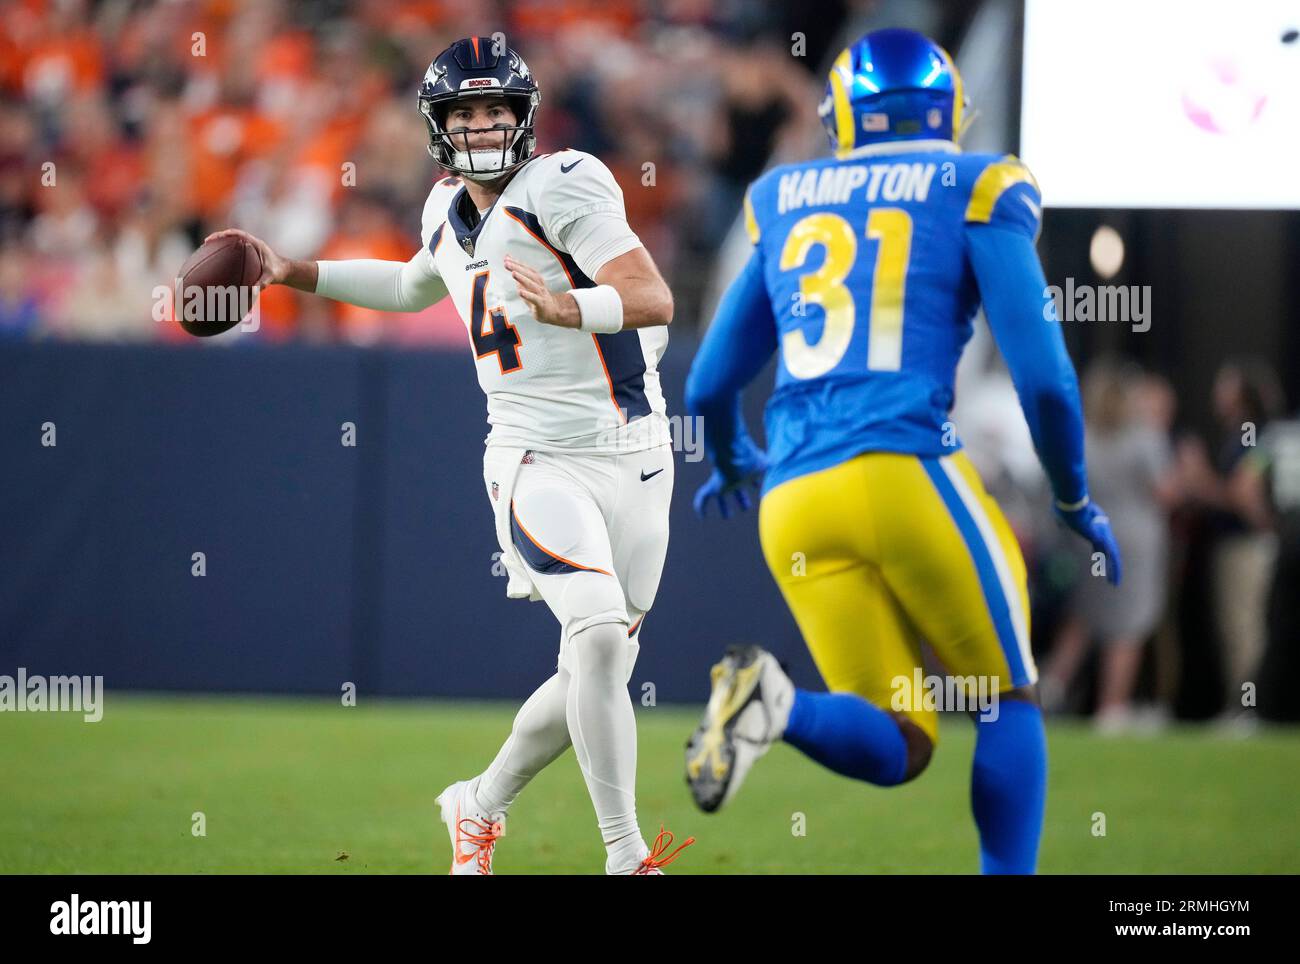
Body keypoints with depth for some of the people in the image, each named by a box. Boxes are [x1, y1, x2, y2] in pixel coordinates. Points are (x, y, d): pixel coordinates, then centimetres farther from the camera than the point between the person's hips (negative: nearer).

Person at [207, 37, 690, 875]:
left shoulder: (562, 186, -9)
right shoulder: (449, 212, 10)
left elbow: (656, 300, -19)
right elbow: (415, 286, 34)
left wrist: (567, 310, -36)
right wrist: (294, 273, 30)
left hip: (633, 460, -1)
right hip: (537, 462, 2)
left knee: (597, 677, 5)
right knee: (599, 637, -22)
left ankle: (481, 806, 30)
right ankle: (626, 858, -21)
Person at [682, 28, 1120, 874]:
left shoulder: (786, 202, 19)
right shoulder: (975, 194, 7)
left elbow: (709, 388, 24)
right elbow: (1042, 375, -1)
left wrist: (733, 466, 46)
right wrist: (1076, 499, 15)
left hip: (794, 499, 4)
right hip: (908, 471, -4)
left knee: (897, 749, 8)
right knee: (1009, 701, 15)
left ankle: (773, 706, -22)